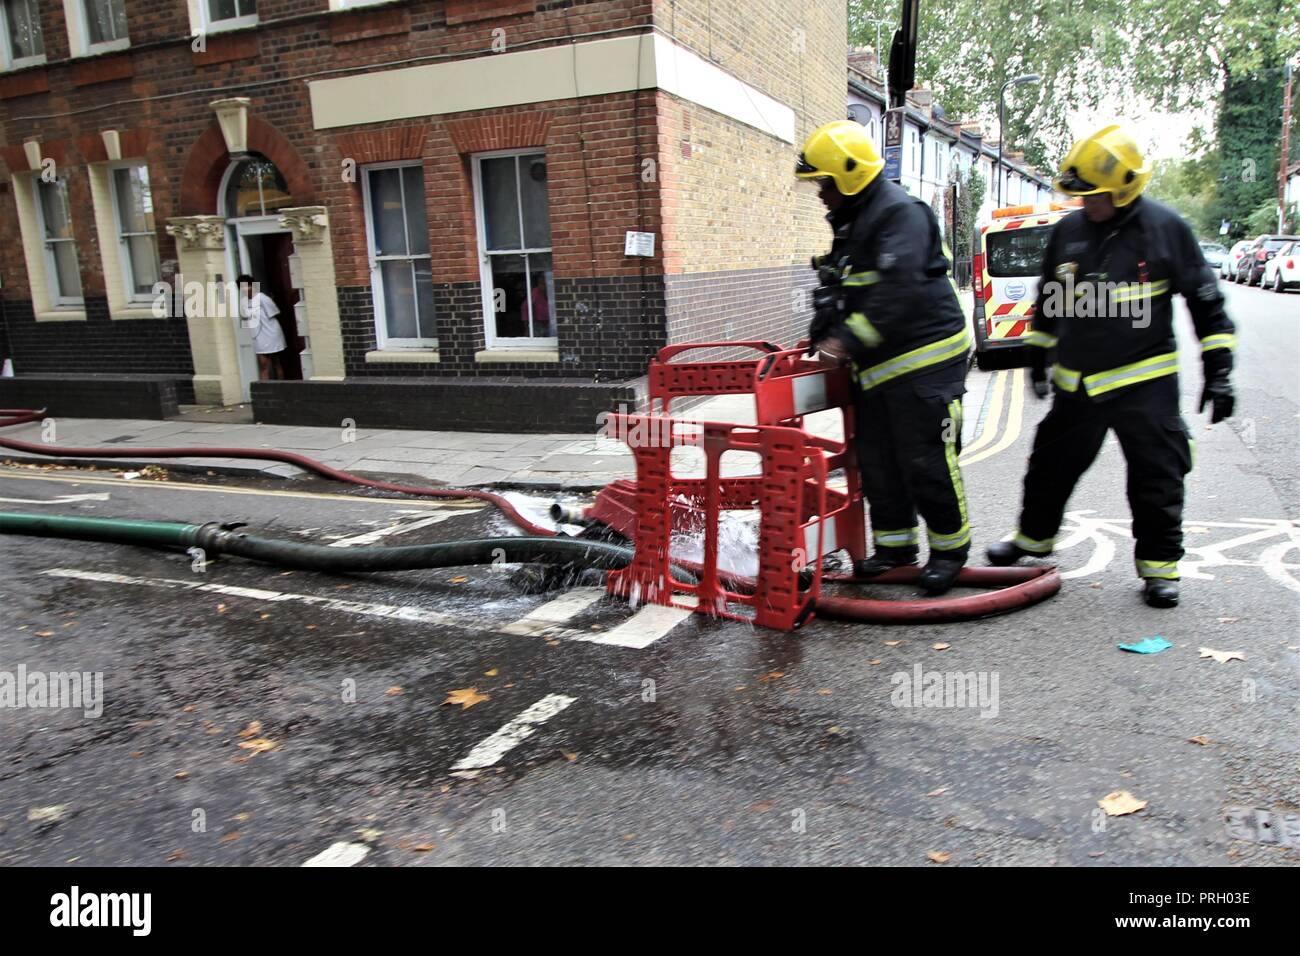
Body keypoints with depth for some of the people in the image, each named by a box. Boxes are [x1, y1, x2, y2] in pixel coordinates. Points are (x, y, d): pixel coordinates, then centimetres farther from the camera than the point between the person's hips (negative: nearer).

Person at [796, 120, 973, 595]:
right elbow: (835, 289, 20)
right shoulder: (849, 223, 17)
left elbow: (898, 290, -27)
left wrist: (851, 338, -29)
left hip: (924, 360, -9)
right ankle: (895, 543, 25)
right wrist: (823, 334, 5)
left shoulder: (900, 213, -14)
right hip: (877, 366, 9)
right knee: (877, 460, 11)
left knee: (926, 461, -4)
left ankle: (950, 546, 15)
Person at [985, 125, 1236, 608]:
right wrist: (1038, 358, 20)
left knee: (1157, 477, 1)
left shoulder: (1166, 228, -7)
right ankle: (1034, 536, 35)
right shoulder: (1067, 231, 3)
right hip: (1076, 383, 4)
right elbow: (1048, 300, 17)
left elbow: (1206, 301, -2)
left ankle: (1159, 564, 17)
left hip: (1144, 384, -3)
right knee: (1052, 465, 14)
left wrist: (1218, 371, -5)